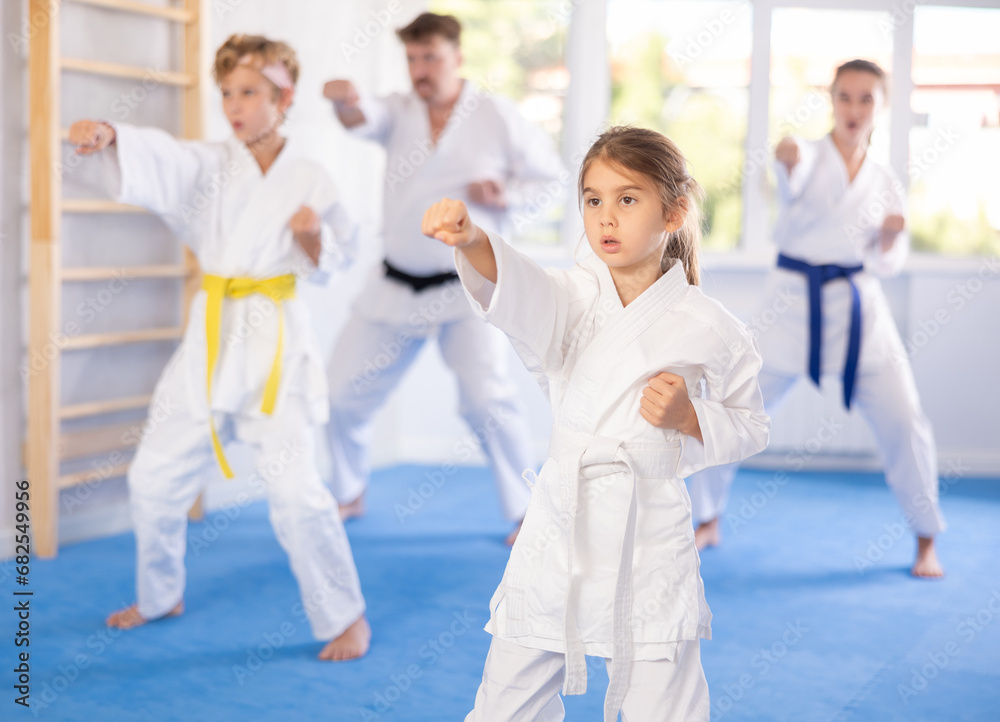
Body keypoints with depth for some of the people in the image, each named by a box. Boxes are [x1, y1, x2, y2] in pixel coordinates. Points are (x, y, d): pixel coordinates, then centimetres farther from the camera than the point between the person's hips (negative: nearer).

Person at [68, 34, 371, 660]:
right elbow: (156, 160, -19)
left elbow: (330, 263, 4)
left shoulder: (308, 180, -2)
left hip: (277, 339, -4)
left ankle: (347, 618, 2)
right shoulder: (211, 166, 1)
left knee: (293, 486, -14)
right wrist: (108, 135, -40)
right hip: (212, 337, 4)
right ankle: (161, 596, 35)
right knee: (157, 477, 11)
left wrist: (312, 236, -18)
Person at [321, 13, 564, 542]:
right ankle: (349, 494, 30)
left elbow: (550, 176, 4)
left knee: (486, 398, -17)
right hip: (395, 289, 4)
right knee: (345, 390, 6)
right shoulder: (401, 110, 1)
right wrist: (344, 101, -46)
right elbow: (365, 119, -22)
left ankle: (527, 513, -1)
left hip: (467, 289, -4)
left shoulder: (497, 118, -5)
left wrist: (507, 198, -16)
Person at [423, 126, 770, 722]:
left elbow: (751, 428, 8)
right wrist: (472, 241, -44)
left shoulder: (706, 327, -3)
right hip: (560, 527, 2)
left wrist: (689, 418, -12)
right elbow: (519, 293, -23)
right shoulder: (574, 298, 0)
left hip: (652, 536, -2)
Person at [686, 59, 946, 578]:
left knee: (904, 424, -6)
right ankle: (708, 521, 21)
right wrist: (788, 159, -51)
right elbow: (795, 179, -27)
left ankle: (925, 540, 15)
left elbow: (885, 264, 10)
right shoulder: (809, 156, -1)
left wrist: (891, 237, -13)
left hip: (859, 310, 2)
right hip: (794, 302, -2)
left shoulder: (884, 182, 9)